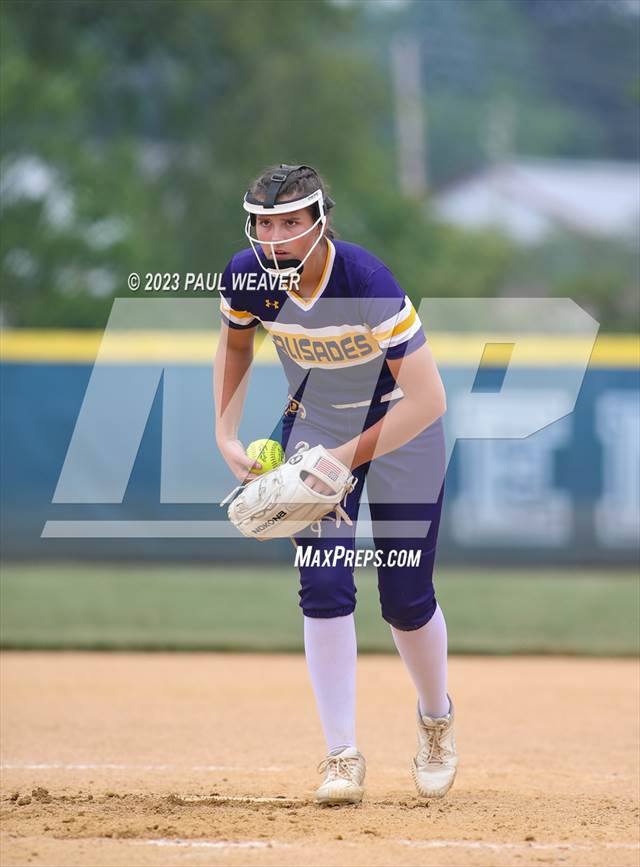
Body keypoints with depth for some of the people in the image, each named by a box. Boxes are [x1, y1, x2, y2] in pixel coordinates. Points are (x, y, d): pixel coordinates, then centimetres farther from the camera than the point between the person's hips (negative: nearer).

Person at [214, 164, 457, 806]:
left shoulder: (365, 281, -33)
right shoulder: (247, 277, -18)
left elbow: (428, 399, -33)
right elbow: (234, 346, 7)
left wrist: (346, 458, -33)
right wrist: (226, 437, -3)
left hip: (400, 426, -3)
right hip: (312, 425, 3)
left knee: (405, 600, -2)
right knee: (324, 589, -11)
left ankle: (436, 720, 28)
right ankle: (342, 754, -3)